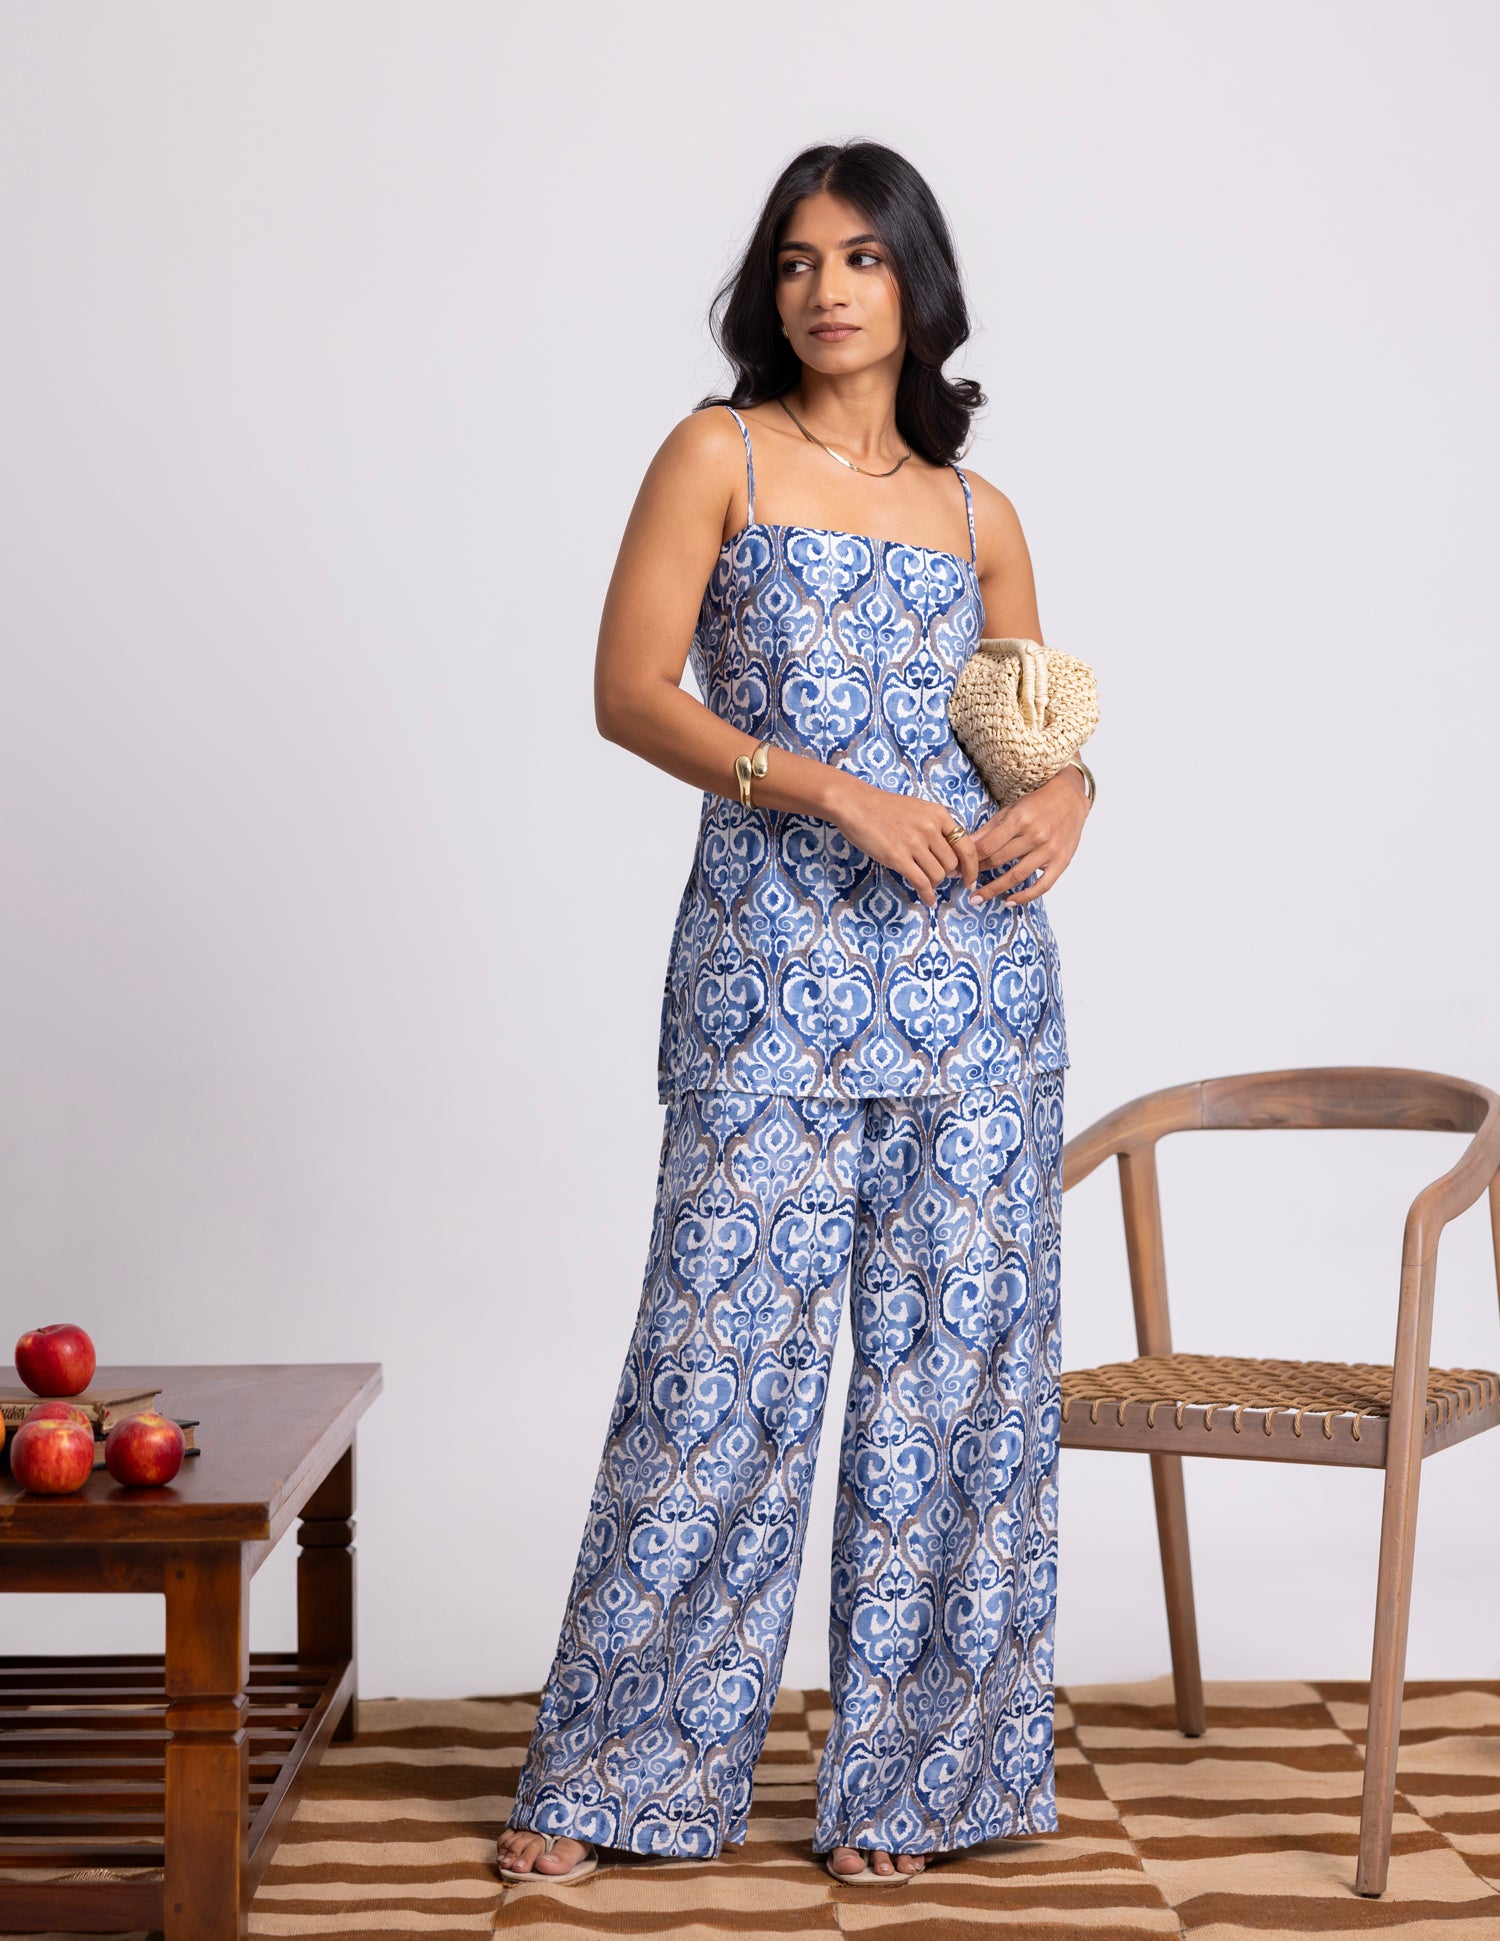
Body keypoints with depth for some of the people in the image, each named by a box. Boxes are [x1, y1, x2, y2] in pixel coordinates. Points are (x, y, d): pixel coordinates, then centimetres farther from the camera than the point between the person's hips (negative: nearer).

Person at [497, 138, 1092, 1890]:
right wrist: (831, 791, -15)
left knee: (957, 1354, 4)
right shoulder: (719, 454, 4)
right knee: (730, 1349, -2)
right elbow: (630, 692, -4)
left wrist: (1064, 796, -4)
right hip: (774, 963, -3)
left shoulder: (978, 514, 14)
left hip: (974, 967, 4)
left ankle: (908, 1775, 19)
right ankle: (608, 1774, 13)